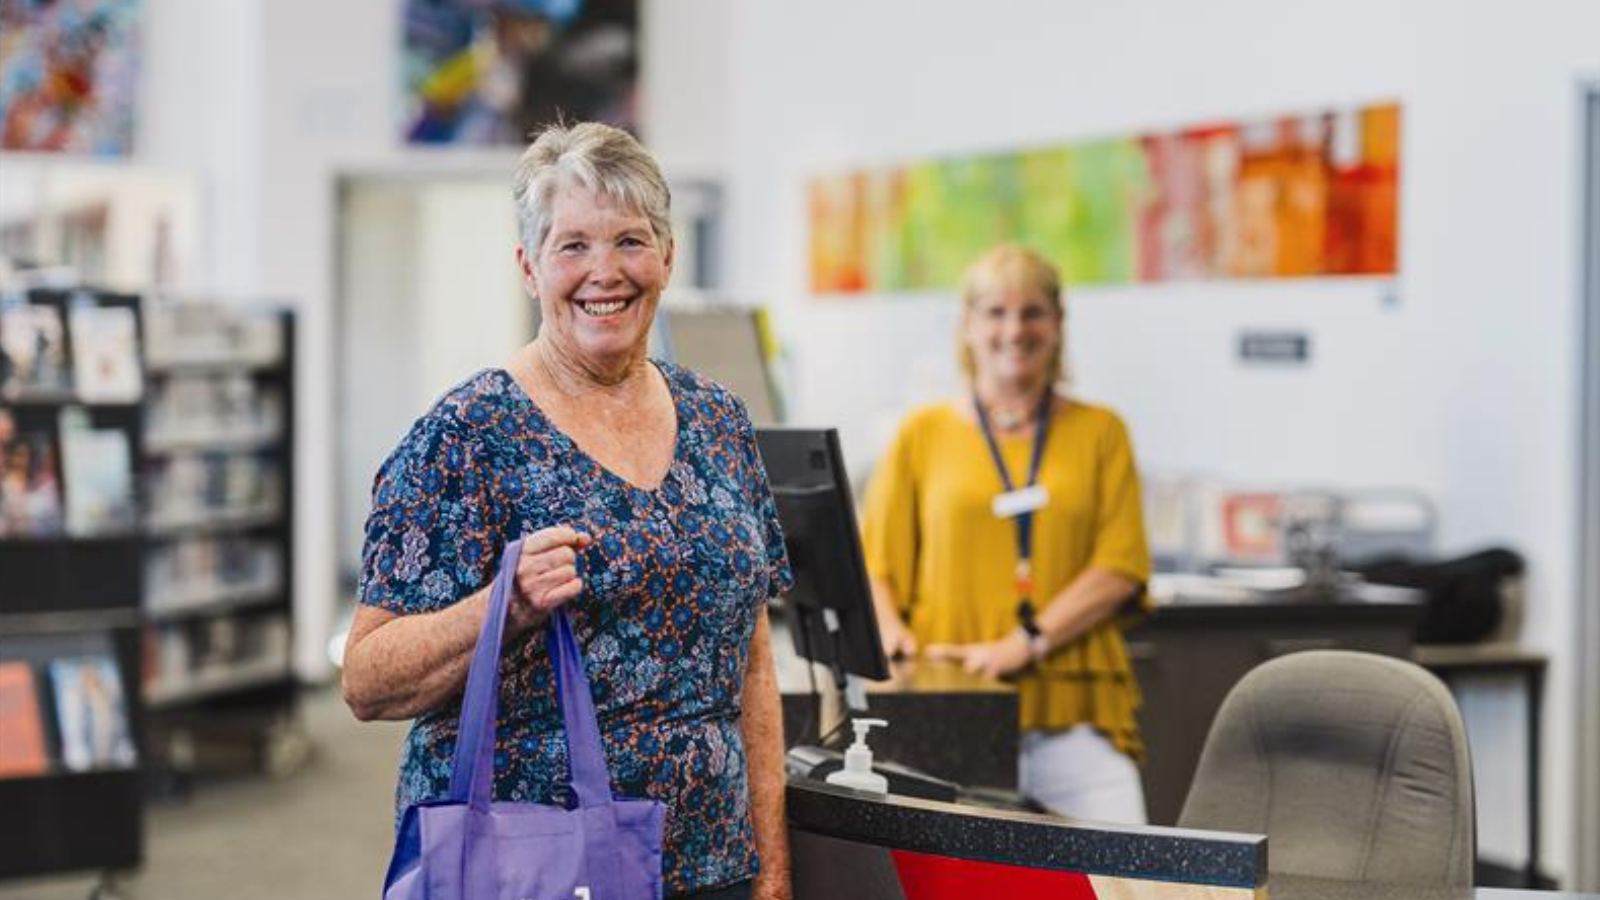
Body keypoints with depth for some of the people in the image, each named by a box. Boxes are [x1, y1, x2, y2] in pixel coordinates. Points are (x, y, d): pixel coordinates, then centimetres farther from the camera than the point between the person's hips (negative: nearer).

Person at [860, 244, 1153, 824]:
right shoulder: (923, 434, 13)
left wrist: (1026, 641, -9)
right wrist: (889, 630, -10)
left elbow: (1121, 567, 3)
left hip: (1072, 702, 0)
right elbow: (875, 563, 11)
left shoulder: (1099, 432, 12)